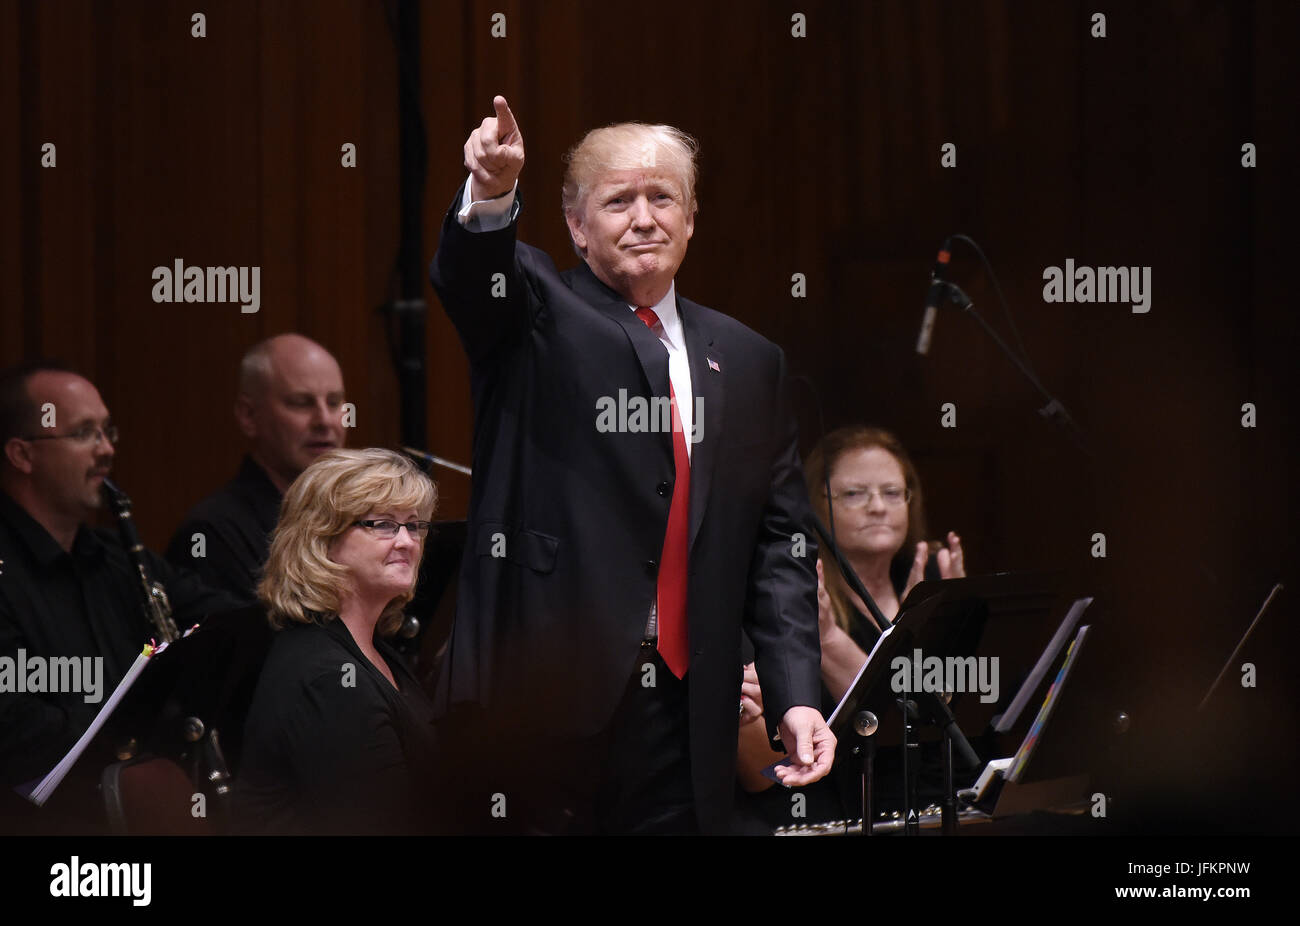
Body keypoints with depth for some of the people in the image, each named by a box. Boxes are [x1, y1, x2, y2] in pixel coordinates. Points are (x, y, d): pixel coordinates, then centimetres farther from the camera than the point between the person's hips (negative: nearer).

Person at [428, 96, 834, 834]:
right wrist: (491, 196, -40)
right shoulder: (535, 317, 7)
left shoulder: (748, 364, 17)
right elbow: (471, 276, -17)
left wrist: (796, 695, 2)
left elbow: (779, 544, 13)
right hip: (538, 697, -4)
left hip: (683, 711, 4)